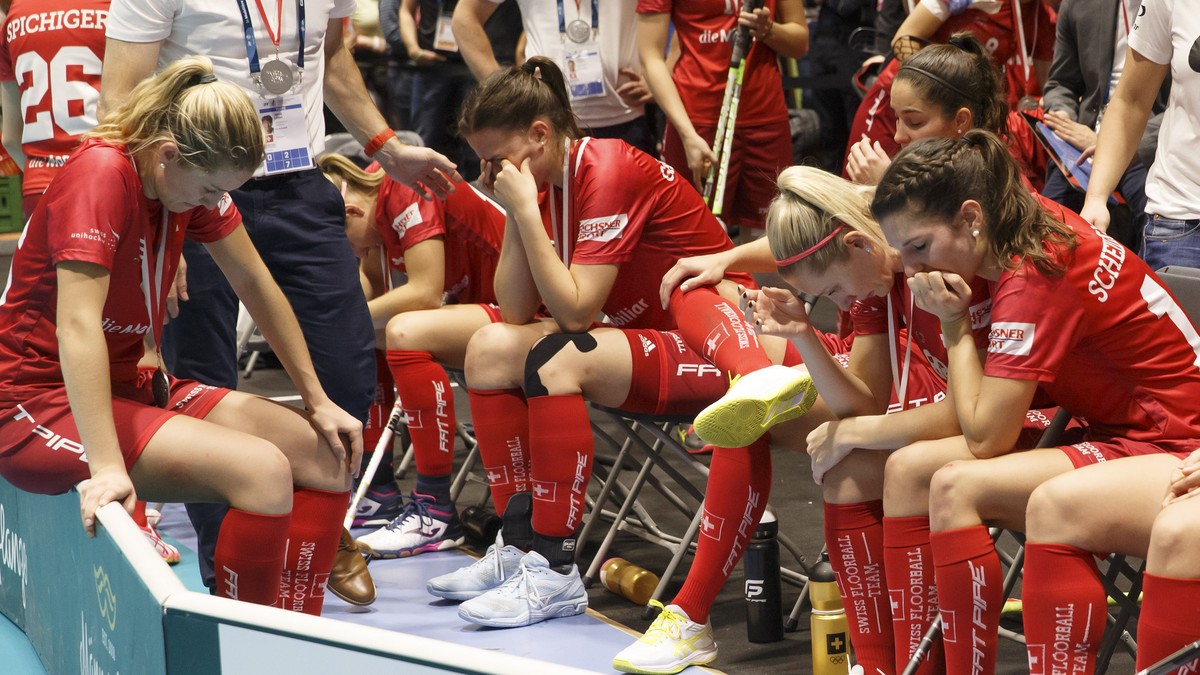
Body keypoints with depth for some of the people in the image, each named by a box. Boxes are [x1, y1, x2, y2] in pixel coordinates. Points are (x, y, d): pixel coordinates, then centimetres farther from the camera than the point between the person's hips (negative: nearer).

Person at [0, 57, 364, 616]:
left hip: (128, 385, 9)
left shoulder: (193, 174, 2)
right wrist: (107, 466, -39)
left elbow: (255, 285, 13)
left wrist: (316, 402, 14)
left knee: (328, 455, -3)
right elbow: (77, 326, -31)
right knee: (261, 469, -27)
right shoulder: (102, 174, -23)